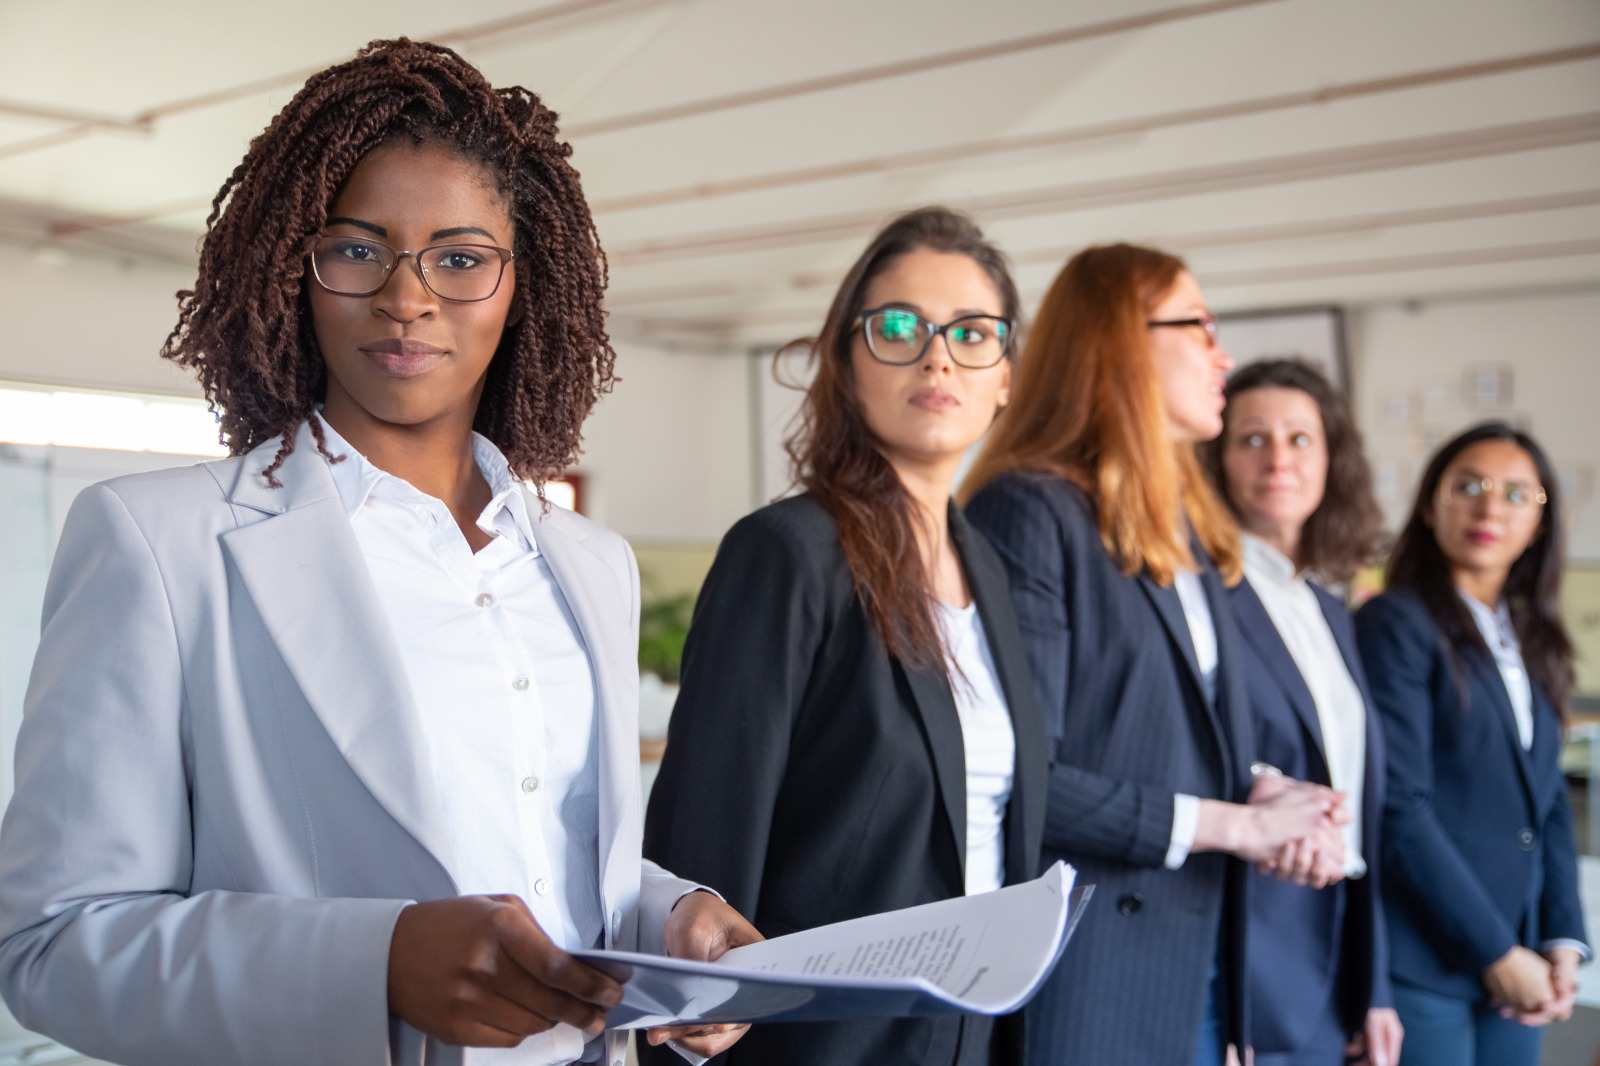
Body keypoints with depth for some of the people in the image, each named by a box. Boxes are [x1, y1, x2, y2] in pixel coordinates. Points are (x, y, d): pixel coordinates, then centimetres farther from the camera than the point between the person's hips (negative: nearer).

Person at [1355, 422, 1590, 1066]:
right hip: (1425, 964, -6)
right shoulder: (1397, 623, -8)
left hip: (1516, 964, 6)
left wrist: (1564, 941, 2)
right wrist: (1499, 954, -12)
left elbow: (1549, 804, 15)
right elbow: (1400, 809, -14)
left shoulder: (1533, 644, 14)